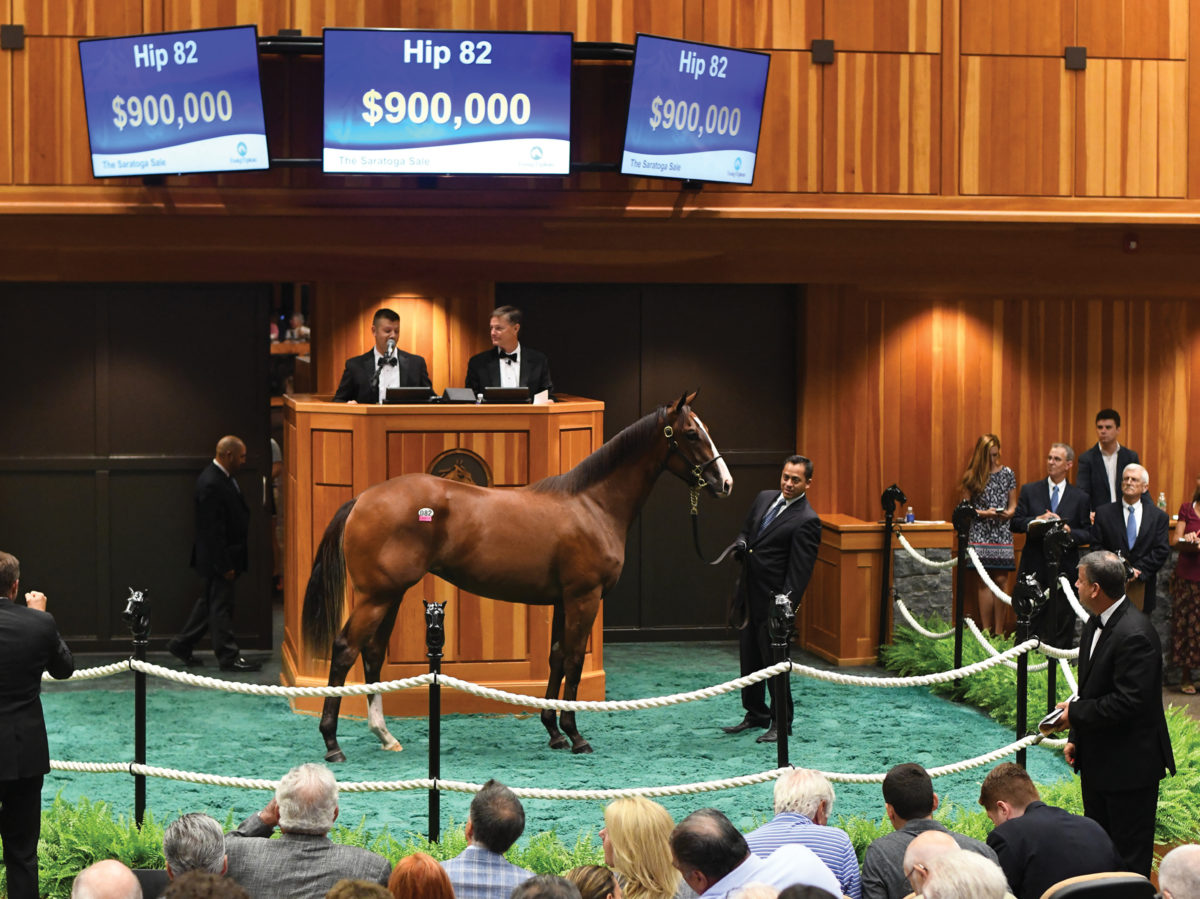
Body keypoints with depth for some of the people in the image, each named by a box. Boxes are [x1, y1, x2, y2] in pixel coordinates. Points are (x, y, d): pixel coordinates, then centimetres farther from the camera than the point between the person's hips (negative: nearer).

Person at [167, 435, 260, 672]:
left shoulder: (222, 478, 9)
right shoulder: (211, 484, -24)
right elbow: (214, 530, -24)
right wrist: (225, 566, -21)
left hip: (225, 556, 11)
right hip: (218, 557, -11)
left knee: (209, 603, 18)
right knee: (221, 607, 0)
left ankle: (181, 645, 28)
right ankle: (229, 657, 8)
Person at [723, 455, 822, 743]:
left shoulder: (806, 521, -15)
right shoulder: (764, 498, 8)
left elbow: (800, 570, -18)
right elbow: (746, 530, 23)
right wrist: (741, 543, -2)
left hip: (773, 600, -8)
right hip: (748, 595, 8)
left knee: (774, 661, 0)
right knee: (749, 658, 16)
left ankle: (782, 722, 12)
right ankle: (756, 714, 31)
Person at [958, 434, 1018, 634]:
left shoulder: (1007, 473, 9)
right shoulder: (972, 476, 4)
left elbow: (1013, 505, 13)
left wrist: (1008, 513, -9)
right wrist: (983, 513, -11)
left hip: (1002, 534, 1)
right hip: (979, 533, -1)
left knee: (1001, 580, -4)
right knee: (983, 582, -2)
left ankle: (999, 632, -1)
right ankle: (986, 632, 1)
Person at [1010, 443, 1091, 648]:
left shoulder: (1080, 497, 7)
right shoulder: (1029, 490, 8)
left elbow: (1088, 534, 5)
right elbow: (1015, 523, 2)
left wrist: (1069, 531, -14)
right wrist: (1036, 521, -16)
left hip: (1065, 567, 0)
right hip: (1034, 567, 0)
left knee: (1063, 622, 0)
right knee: (1031, 620, 1)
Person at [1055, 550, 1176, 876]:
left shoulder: (1134, 635, -25)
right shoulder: (1096, 623, 7)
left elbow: (1129, 702, -27)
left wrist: (1076, 714, -17)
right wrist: (1075, 737, 8)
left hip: (1129, 764, -10)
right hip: (1098, 760, 10)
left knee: (1130, 854, 1)